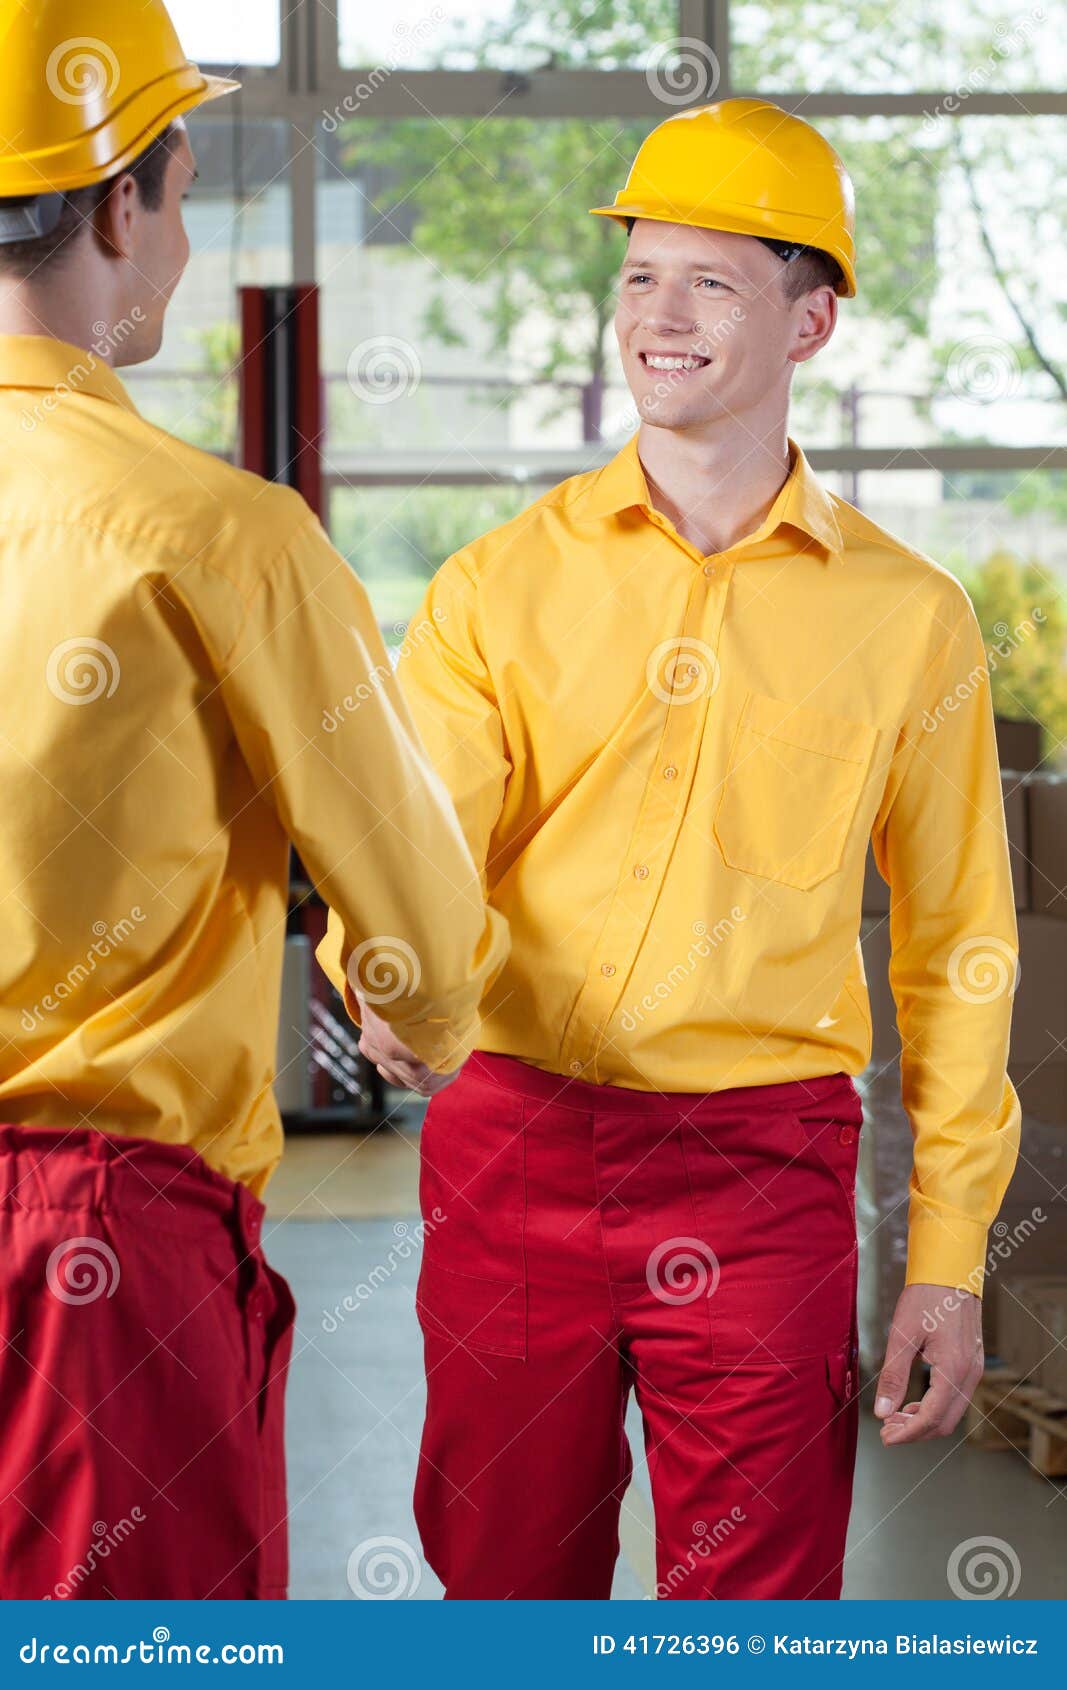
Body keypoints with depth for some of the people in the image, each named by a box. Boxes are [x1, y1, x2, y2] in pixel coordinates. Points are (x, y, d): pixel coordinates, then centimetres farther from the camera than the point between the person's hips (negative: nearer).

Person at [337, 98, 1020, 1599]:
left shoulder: (907, 616, 4)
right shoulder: (504, 583, 5)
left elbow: (957, 950, 7)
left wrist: (950, 1258, 4)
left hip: (766, 1167, -1)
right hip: (515, 1144, 1)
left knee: (756, 1603, 3)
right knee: (504, 1586, 11)